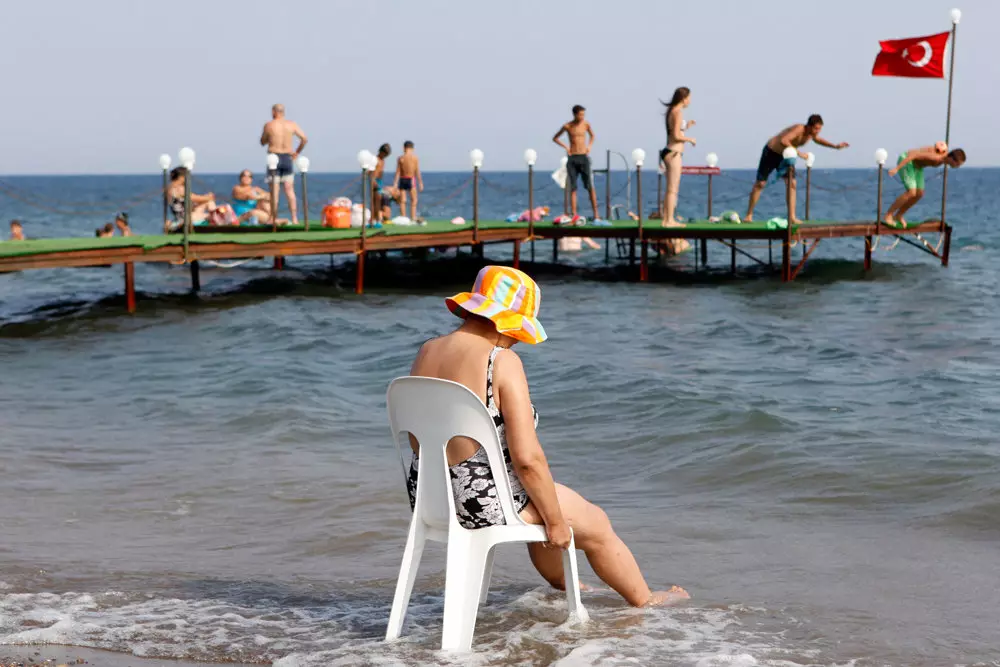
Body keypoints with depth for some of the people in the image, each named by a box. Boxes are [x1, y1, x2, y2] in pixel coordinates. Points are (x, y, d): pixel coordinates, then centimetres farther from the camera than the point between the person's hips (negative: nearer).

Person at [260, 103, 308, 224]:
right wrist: (297, 152, 10)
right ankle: (294, 218, 2)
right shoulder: (292, 124, 4)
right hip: (287, 158, 3)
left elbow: (263, 142, 7)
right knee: (290, 191, 6)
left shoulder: (269, 125, -4)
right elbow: (304, 139, -1)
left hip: (274, 157, -2)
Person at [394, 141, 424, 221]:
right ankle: (413, 218, -4)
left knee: (402, 201, 6)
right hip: (411, 179, -2)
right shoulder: (415, 157, -5)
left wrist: (395, 184, -1)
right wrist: (420, 183, -1)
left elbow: (398, 172, -4)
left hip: (402, 179, 2)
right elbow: (417, 172, -7)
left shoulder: (400, 158, -2)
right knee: (413, 200, 6)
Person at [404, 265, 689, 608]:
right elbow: (527, 458, -23)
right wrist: (556, 520, -8)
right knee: (596, 524, 18)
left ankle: (563, 585, 59)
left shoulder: (426, 352, 2)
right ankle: (645, 600, 38)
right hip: (487, 501, -8)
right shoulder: (502, 361, -20)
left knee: (541, 509, 36)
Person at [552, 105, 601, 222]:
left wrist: (589, 146, 6)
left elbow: (592, 136, 23)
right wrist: (565, 147, 0)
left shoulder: (586, 124, 3)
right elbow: (555, 138, 13)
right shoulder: (567, 126, 0)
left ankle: (596, 214, -3)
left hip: (584, 157, 0)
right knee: (572, 188, 0)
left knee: (590, 187, -5)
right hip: (572, 158, 0)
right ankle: (573, 215, 2)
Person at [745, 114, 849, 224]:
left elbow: (817, 139, 19)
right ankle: (749, 216, 8)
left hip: (784, 156, 7)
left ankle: (792, 217, -5)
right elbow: (783, 141, -49)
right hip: (771, 152, -7)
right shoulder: (799, 129, -33)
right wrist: (798, 152, -47)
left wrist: (835, 146, 11)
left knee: (791, 184, -6)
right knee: (760, 184, -2)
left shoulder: (811, 133, -8)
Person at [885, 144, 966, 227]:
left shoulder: (946, 157, -5)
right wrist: (896, 168, -39)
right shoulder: (936, 157, -34)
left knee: (919, 194, 2)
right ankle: (888, 215, -6)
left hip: (916, 165, 9)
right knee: (911, 193, -20)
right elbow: (913, 155, -37)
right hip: (905, 161, -9)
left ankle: (898, 216, 17)